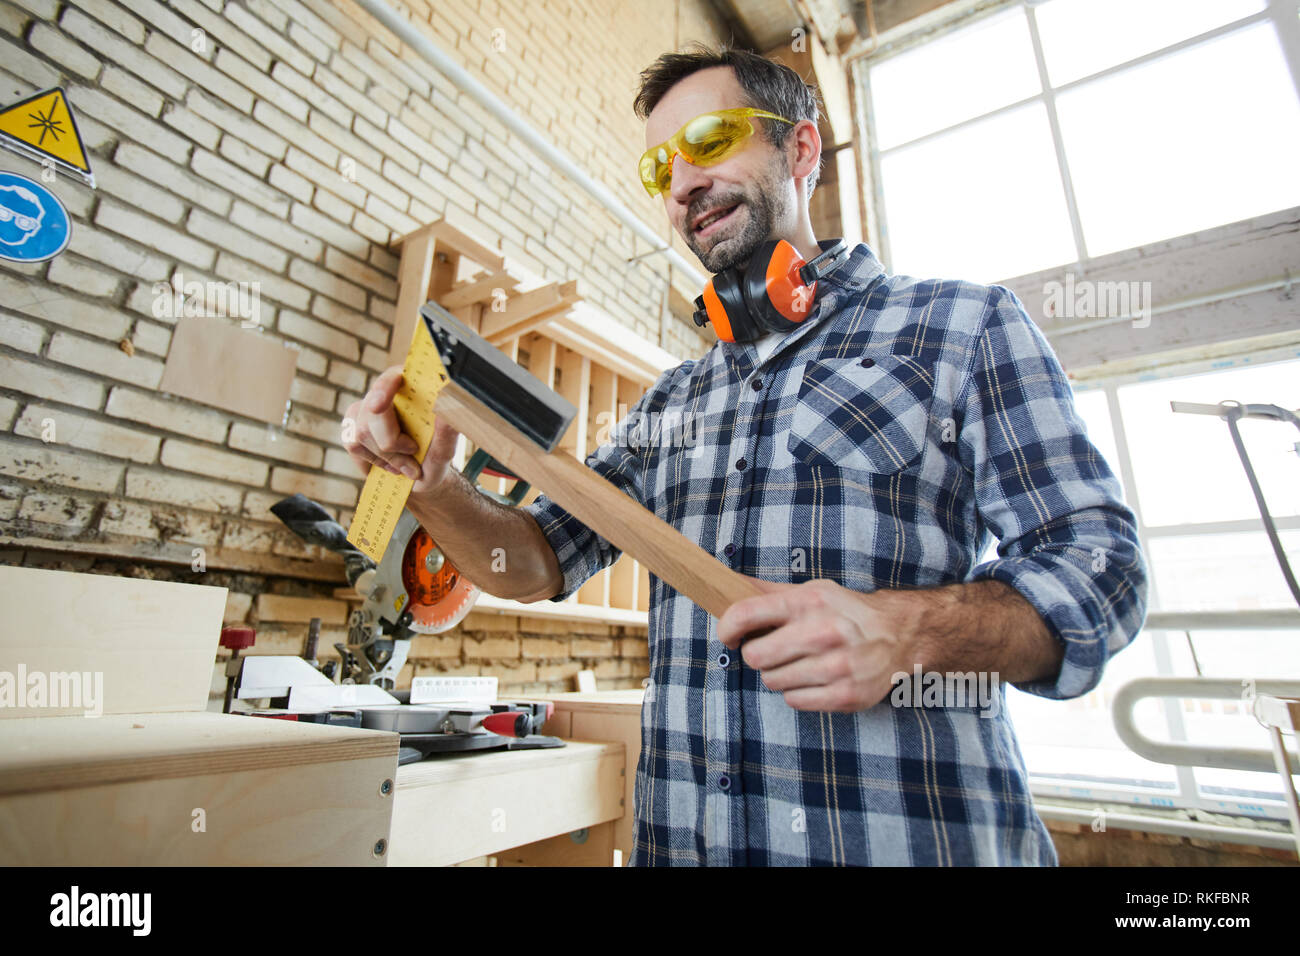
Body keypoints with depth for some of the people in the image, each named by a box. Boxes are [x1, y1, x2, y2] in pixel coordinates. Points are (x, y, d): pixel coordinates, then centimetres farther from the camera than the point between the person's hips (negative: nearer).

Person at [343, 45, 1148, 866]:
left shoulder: (964, 322, -1)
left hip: (912, 835, -3)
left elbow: (1101, 563, -5)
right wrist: (438, 486, -11)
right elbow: (541, 561, 8)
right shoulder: (673, 398, 10)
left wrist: (909, 626, -24)